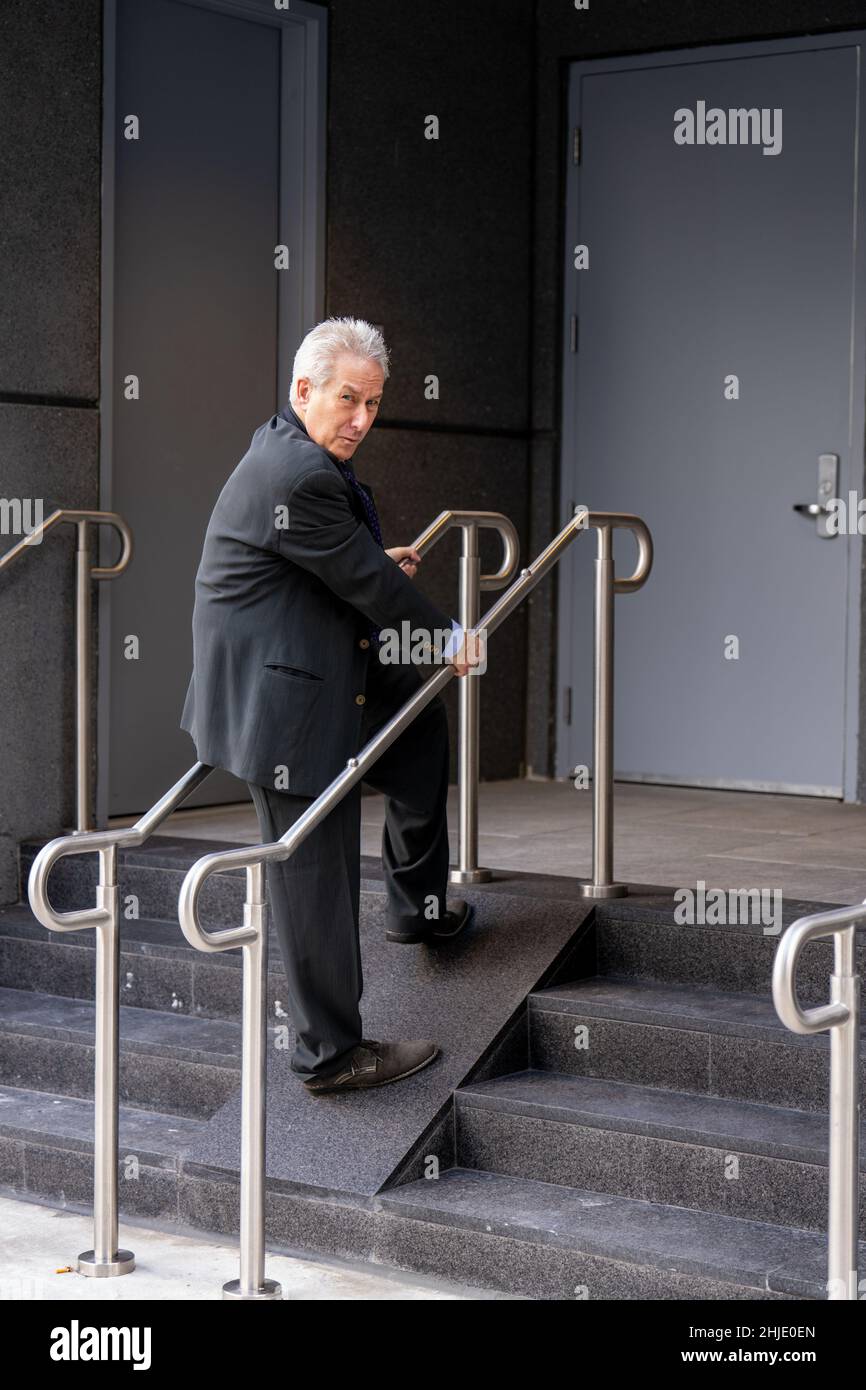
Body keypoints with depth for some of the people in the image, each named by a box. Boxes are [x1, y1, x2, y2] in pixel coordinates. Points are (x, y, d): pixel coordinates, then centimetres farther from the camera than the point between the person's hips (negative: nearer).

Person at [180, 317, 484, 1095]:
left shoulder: (287, 451, 11)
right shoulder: (301, 475, -23)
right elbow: (366, 583, -17)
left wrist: (380, 561, 29)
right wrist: (450, 639, -4)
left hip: (315, 677, 11)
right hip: (285, 705, -11)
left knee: (422, 717, 27)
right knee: (315, 876, -1)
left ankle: (417, 906, 36)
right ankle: (330, 1052, 12)